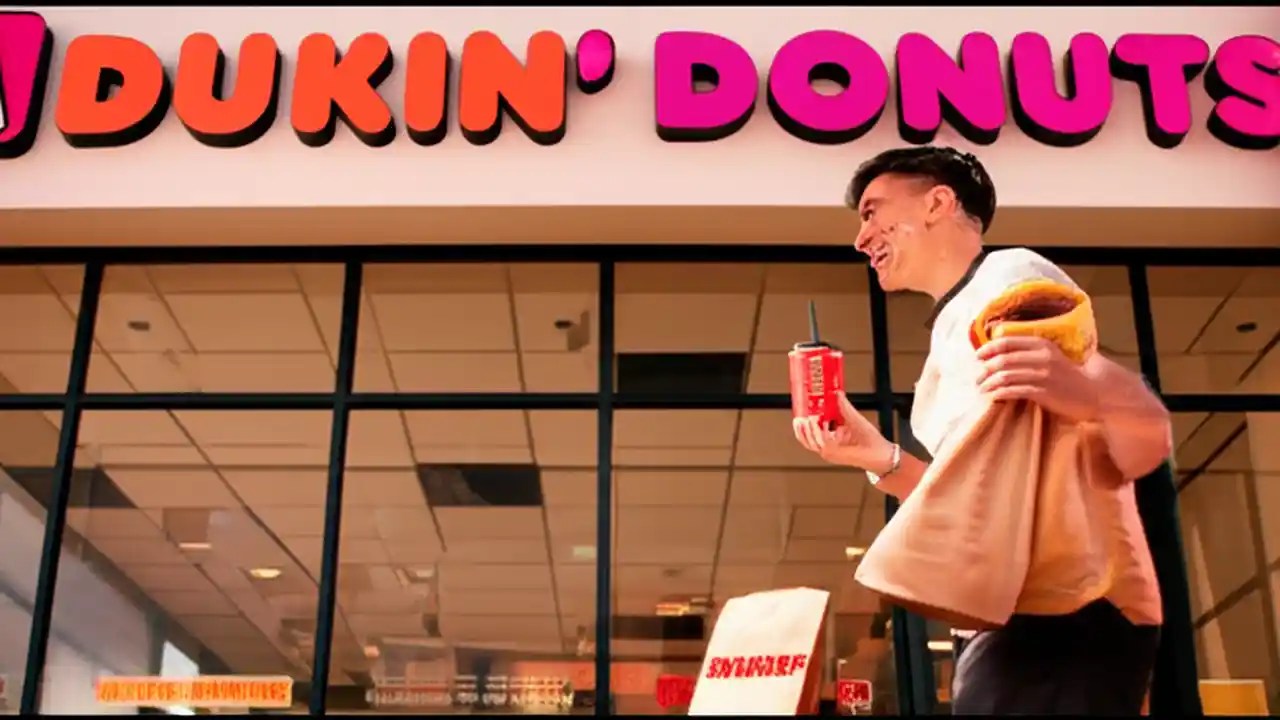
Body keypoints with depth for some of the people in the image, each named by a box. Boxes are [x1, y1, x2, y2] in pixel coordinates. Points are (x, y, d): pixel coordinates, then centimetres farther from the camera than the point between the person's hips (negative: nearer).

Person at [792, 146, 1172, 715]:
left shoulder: (1010, 275, -4)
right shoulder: (953, 327, 23)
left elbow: (1148, 441, -15)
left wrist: (1088, 396, -37)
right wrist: (879, 458, 5)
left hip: (1062, 616, -9)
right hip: (1021, 621, 10)